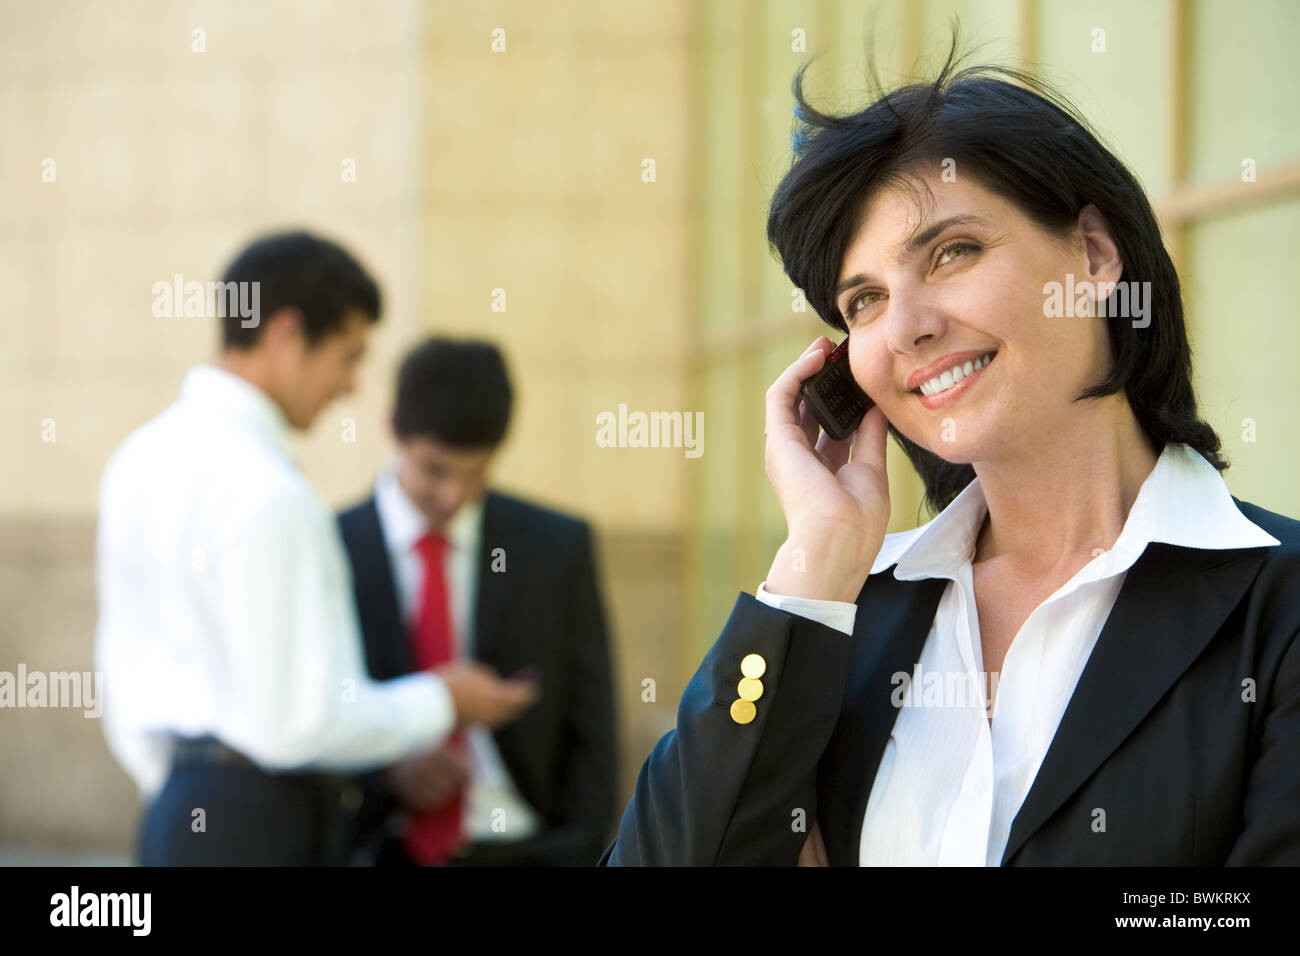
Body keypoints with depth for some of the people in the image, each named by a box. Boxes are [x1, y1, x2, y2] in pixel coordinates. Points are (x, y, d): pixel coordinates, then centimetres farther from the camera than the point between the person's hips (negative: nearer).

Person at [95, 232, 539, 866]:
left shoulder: (142, 457, 9)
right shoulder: (266, 493, -19)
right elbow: (293, 721, -20)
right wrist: (439, 703, -6)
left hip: (177, 811, 9)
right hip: (262, 822, -9)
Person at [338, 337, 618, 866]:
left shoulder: (557, 548, 5)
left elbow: (589, 729, 6)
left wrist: (580, 852, -2)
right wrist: (387, 770, -14)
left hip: (518, 848, 1)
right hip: (380, 849, 0)